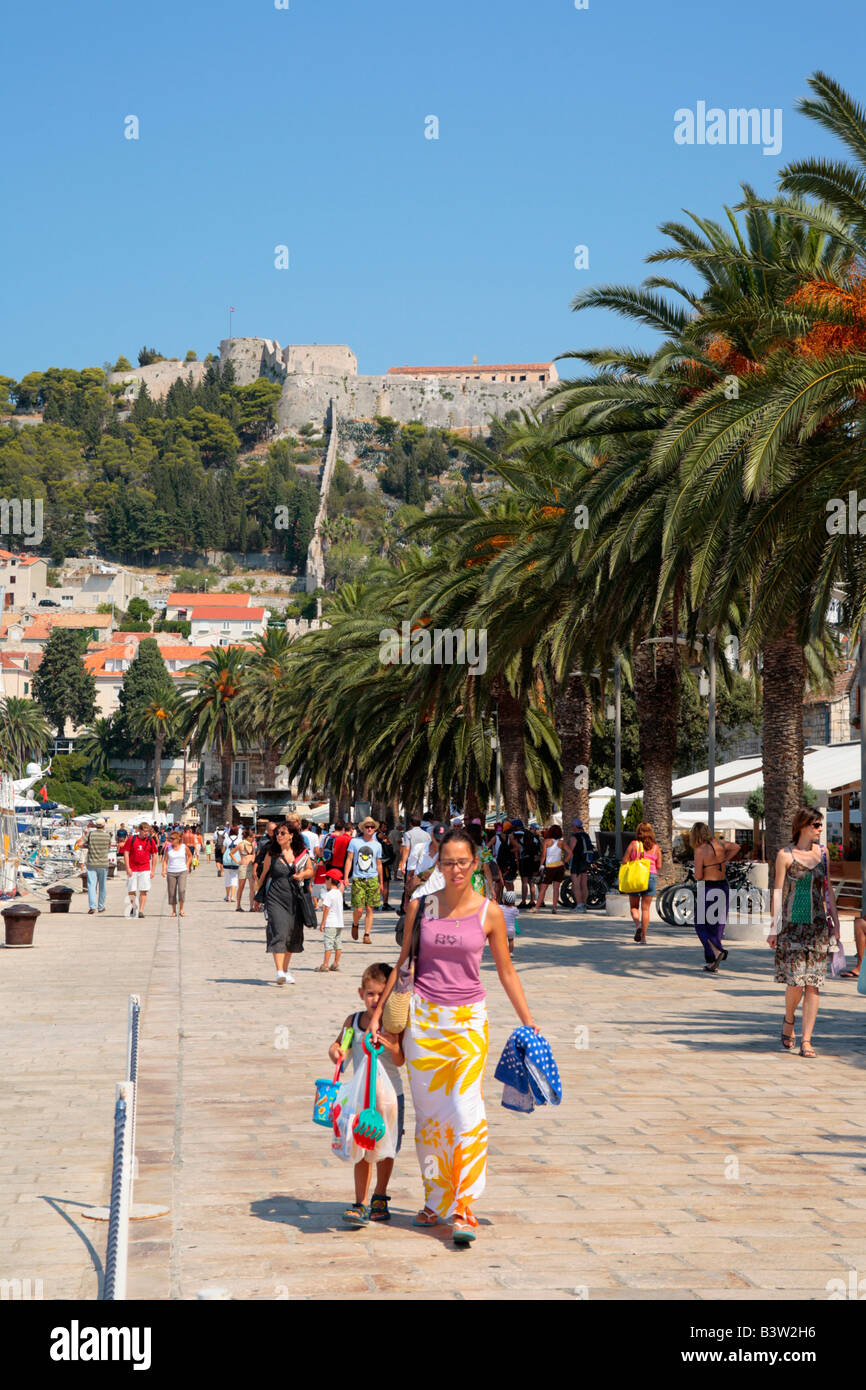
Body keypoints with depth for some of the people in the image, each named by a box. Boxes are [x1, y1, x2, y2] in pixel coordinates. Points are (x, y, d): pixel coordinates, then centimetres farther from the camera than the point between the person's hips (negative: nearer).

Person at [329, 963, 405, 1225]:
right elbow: (337, 1044, 12)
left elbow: (401, 1061, -13)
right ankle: (360, 1204, -1)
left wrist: (394, 1048, -33)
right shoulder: (353, 1022, 0)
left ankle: (380, 1199, 30)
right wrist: (335, 1052, -10)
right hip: (362, 1095, 1)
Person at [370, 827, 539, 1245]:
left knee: (467, 1112, -10)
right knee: (428, 1112, 7)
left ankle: (464, 1209, -7)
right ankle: (436, 1199, 21)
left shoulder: (489, 913, -1)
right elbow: (403, 963, 12)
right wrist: (378, 1010, 12)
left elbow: (506, 971, 8)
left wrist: (528, 1021, 8)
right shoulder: (421, 907, 2)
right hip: (422, 1017, 2)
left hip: (467, 1021, -1)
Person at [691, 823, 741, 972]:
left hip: (708, 890, -6)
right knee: (717, 925, 13)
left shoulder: (700, 850, -15)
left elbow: (698, 876, -17)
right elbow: (736, 847, 22)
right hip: (723, 887, 6)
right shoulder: (719, 844, 2)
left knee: (701, 925, 7)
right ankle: (712, 963, 17)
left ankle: (717, 951, -14)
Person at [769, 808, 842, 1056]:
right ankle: (788, 1021, 22)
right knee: (796, 981, -8)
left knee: (812, 984, -2)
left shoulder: (821, 853, 10)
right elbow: (778, 891, 0)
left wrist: (835, 923, 12)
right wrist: (775, 928, -3)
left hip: (817, 925, 3)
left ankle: (806, 1040, 1)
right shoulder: (785, 855, -2)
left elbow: (828, 889, 15)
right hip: (792, 925, -3)